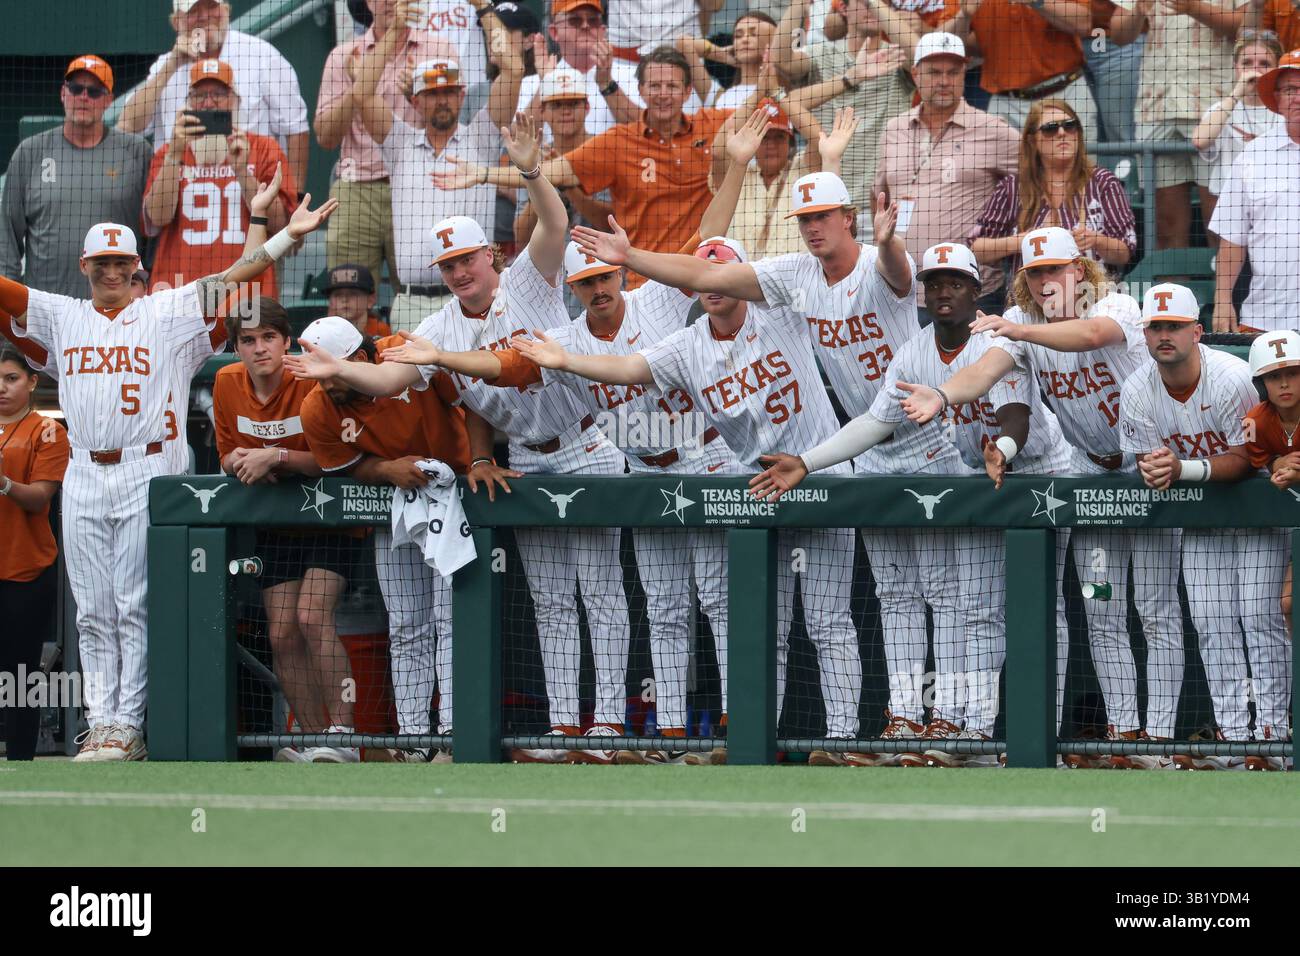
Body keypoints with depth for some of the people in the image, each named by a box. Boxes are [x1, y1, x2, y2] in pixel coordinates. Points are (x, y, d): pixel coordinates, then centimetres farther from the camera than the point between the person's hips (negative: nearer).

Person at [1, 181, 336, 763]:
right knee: (93, 613, 4)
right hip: (83, 479, 3)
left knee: (134, 608, -4)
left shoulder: (164, 312, 4)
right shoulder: (61, 316, 12)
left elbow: (230, 279, -2)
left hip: (143, 474, -3)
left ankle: (128, 727, -4)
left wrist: (287, 235, -12)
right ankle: (102, 726, 6)